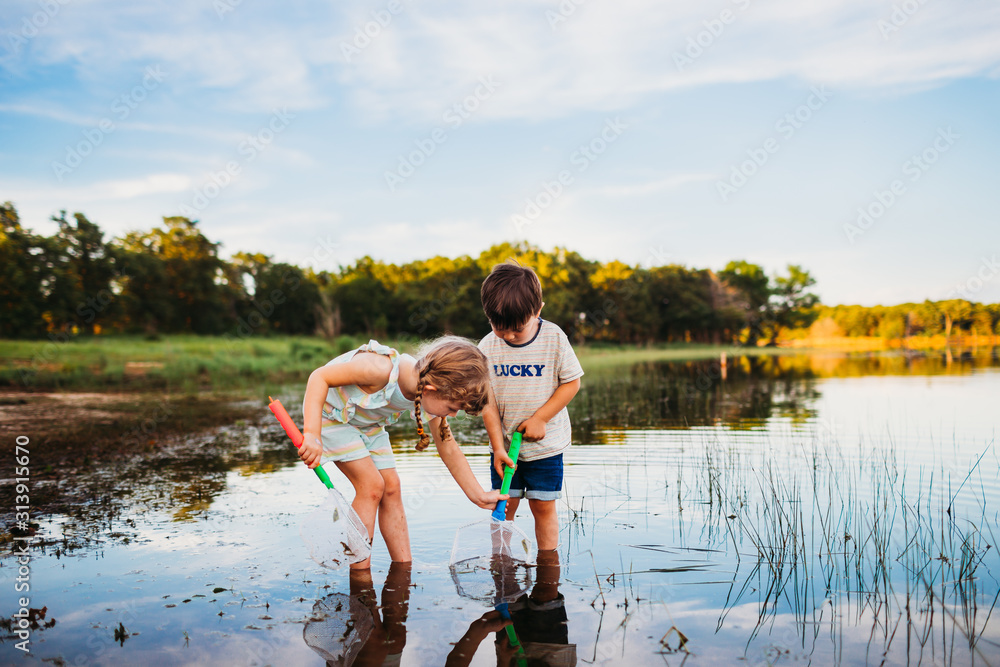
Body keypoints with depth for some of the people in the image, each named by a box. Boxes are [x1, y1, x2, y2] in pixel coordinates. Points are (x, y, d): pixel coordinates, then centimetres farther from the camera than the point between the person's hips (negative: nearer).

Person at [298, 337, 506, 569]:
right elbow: (320, 376, -35)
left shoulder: (432, 395, -18)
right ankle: (359, 571, -5)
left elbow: (449, 449, -5)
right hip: (329, 413, -7)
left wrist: (479, 495, -2)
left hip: (368, 423, 7)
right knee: (372, 485, -16)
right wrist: (312, 435, -44)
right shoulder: (382, 370, -41)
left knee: (391, 487, 1)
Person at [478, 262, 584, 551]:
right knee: (504, 507, 5)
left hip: (546, 444, -1)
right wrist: (498, 446, -10)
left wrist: (540, 418, -14)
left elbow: (572, 383, -6)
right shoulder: (487, 348, -9)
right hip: (504, 443, 1)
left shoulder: (554, 338, -12)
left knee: (543, 506, 5)